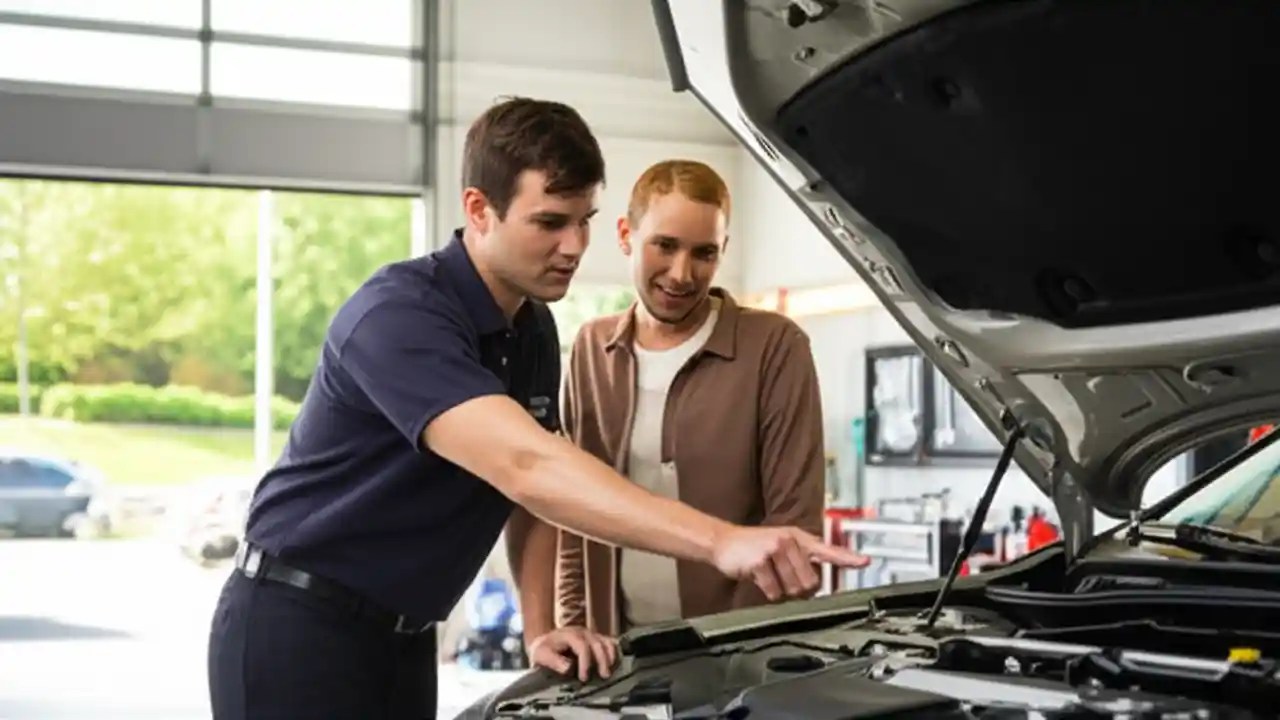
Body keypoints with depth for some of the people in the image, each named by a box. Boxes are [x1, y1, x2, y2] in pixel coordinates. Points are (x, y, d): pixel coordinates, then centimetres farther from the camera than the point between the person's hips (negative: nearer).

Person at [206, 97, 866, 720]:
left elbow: (532, 496, 13)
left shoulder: (533, 331, 3)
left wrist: (542, 628, -2)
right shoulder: (398, 315, -25)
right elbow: (526, 468, -38)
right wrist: (721, 543, -46)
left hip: (401, 636, 8)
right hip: (297, 627, -8)